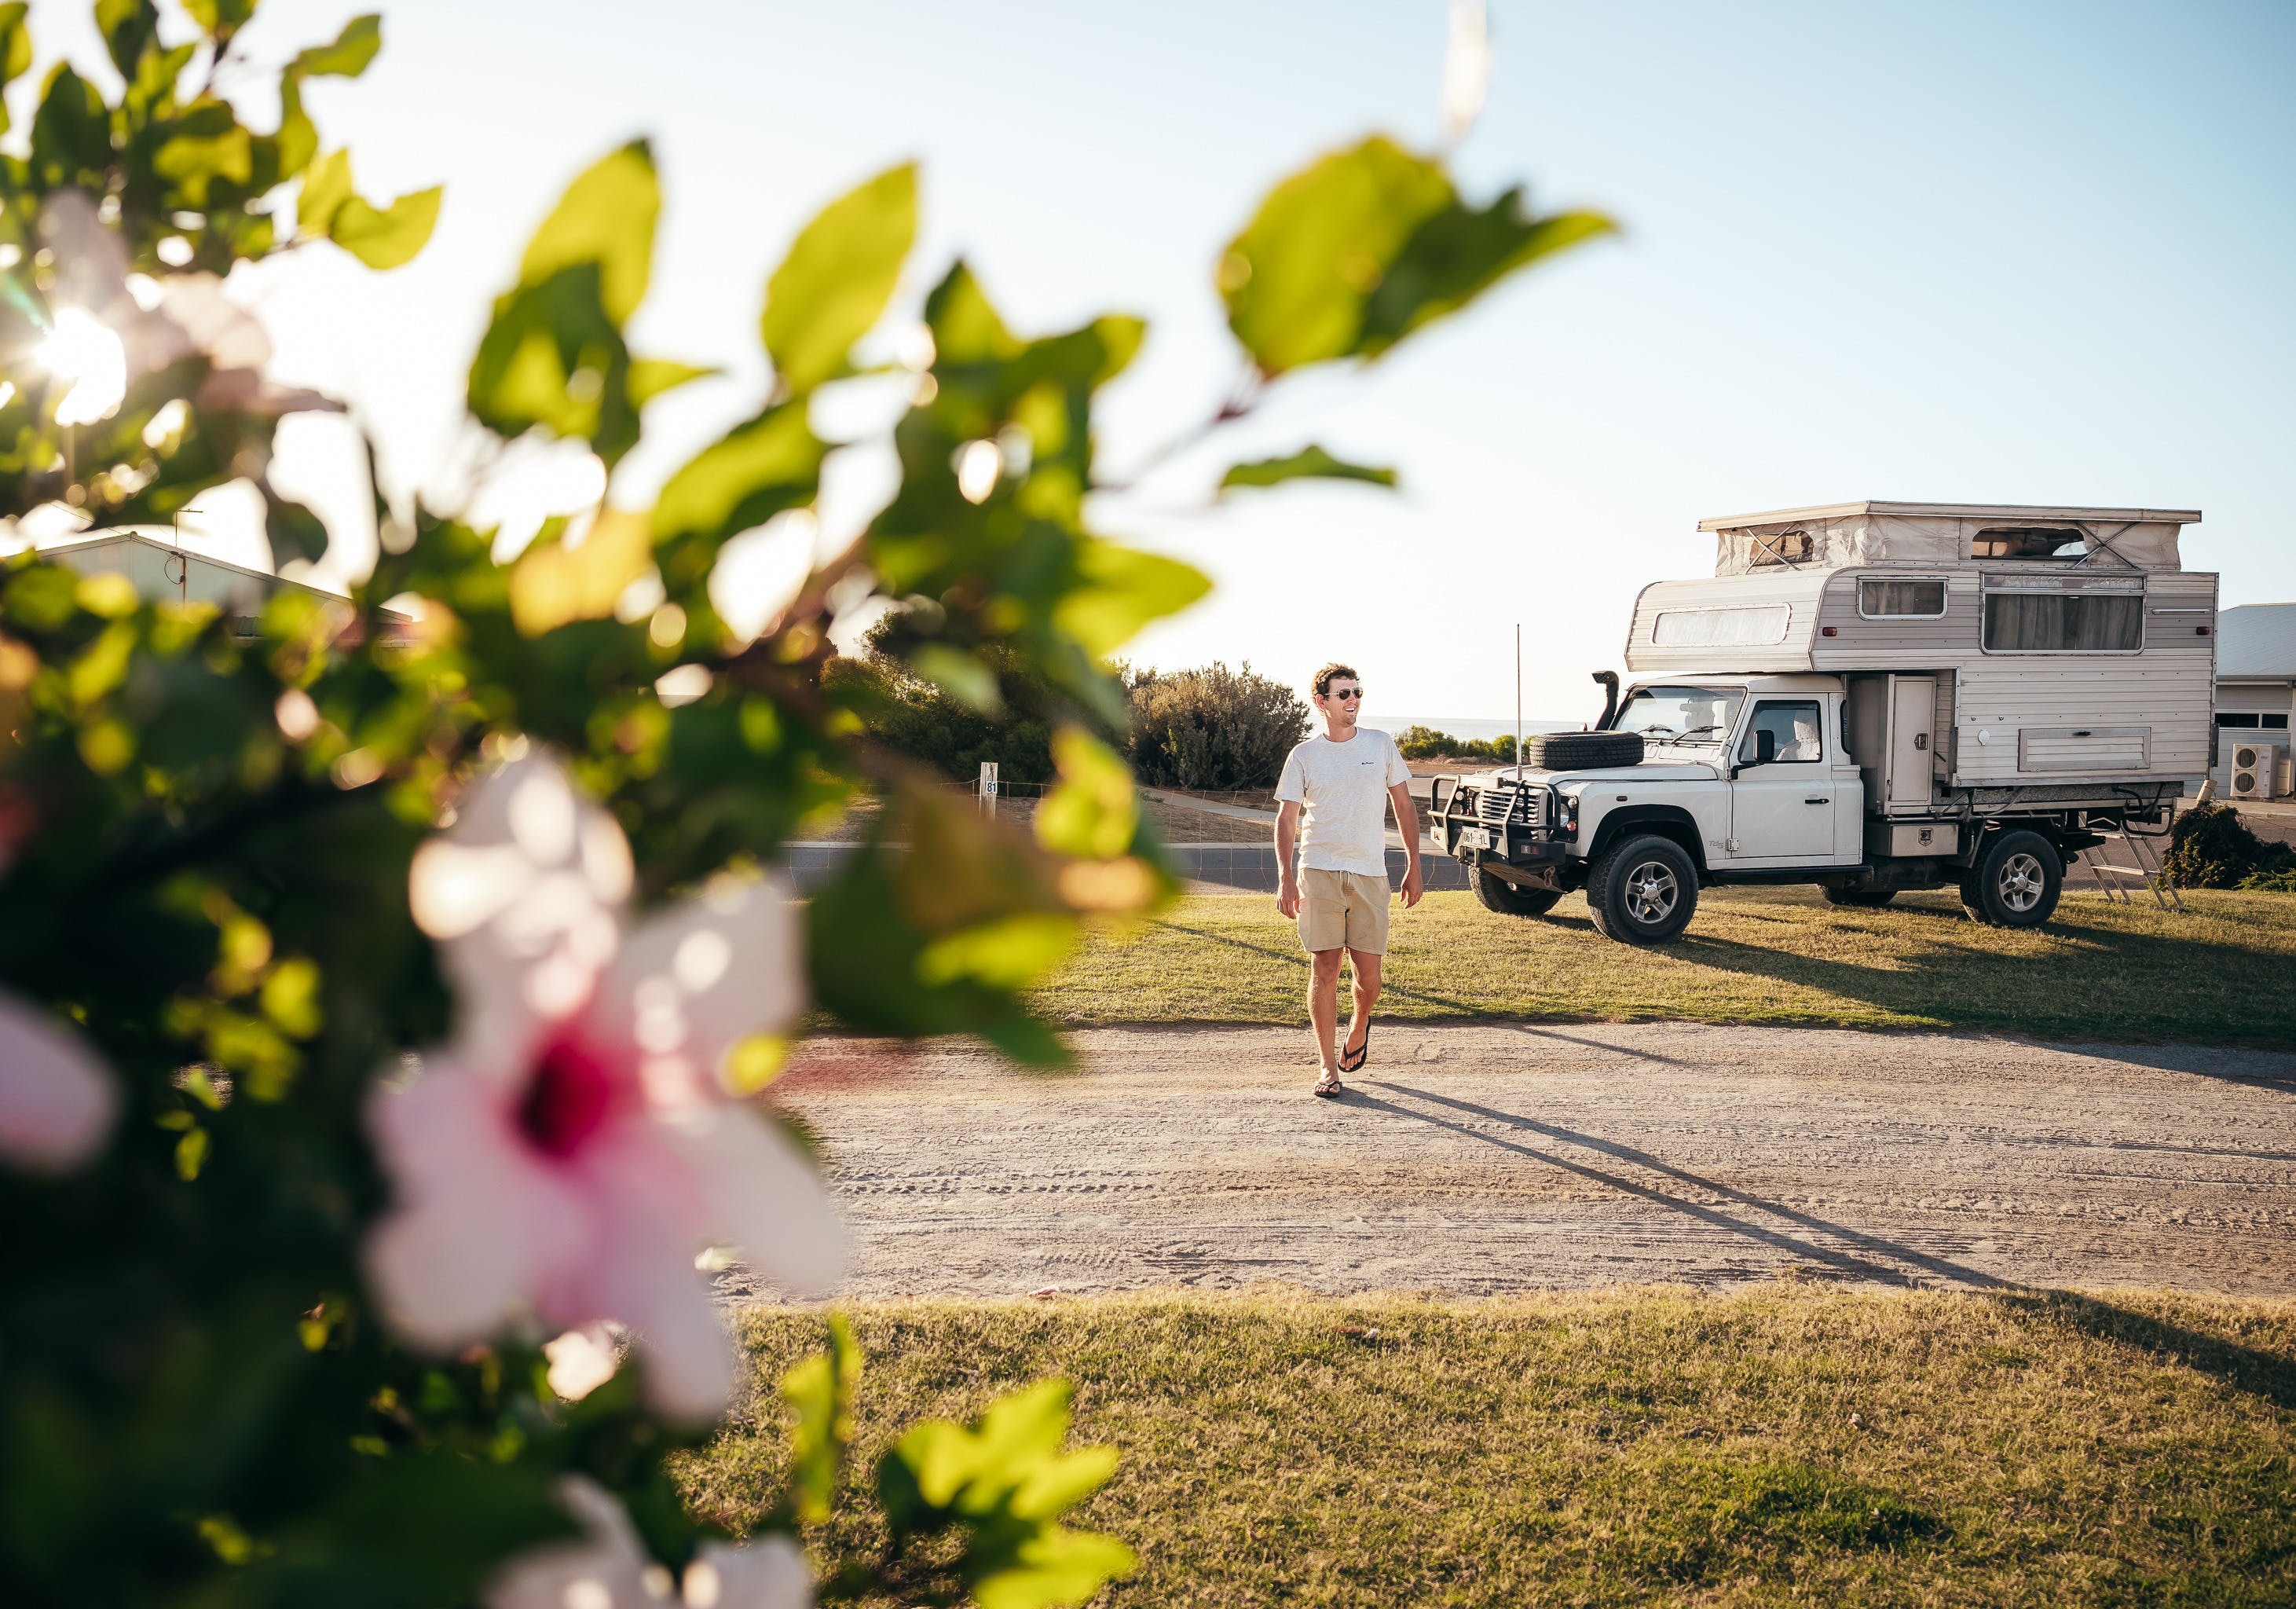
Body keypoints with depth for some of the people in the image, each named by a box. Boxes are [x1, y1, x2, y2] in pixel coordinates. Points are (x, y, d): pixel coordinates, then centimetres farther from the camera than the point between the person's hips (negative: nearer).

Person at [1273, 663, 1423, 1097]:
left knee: (1368, 972, -1)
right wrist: (1286, 878, -8)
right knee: (1324, 968, -4)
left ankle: (1359, 1025, 33)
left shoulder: (1381, 746, 7)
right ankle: (1328, 1066, 5)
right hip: (1318, 870, -1)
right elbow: (1286, 819, 3)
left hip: (1369, 873, 1)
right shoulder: (1303, 756, 3)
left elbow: (1404, 807, 11)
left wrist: (1414, 868, 7)